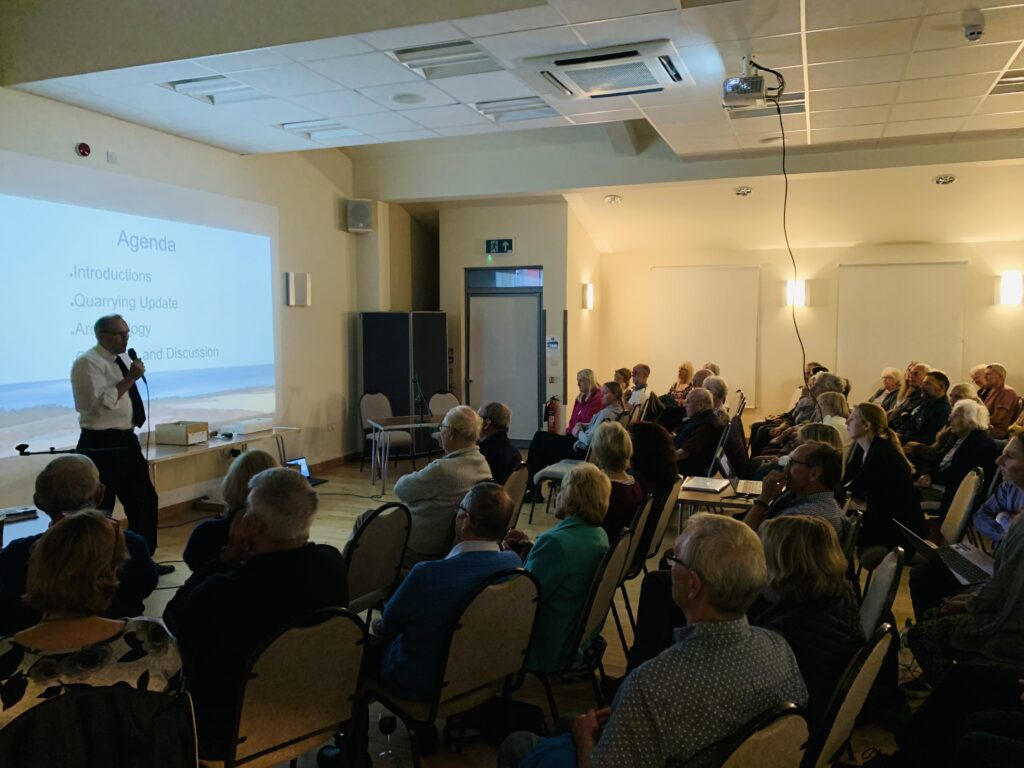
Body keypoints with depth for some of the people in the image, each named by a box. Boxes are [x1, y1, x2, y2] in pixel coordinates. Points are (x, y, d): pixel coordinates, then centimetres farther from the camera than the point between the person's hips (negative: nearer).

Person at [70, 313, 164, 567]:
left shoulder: (122, 361, 14)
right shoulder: (88, 363, -12)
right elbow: (102, 402, -24)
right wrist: (130, 378, -21)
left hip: (126, 441, 9)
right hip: (101, 446, -9)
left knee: (145, 500, 13)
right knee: (101, 510, -1)